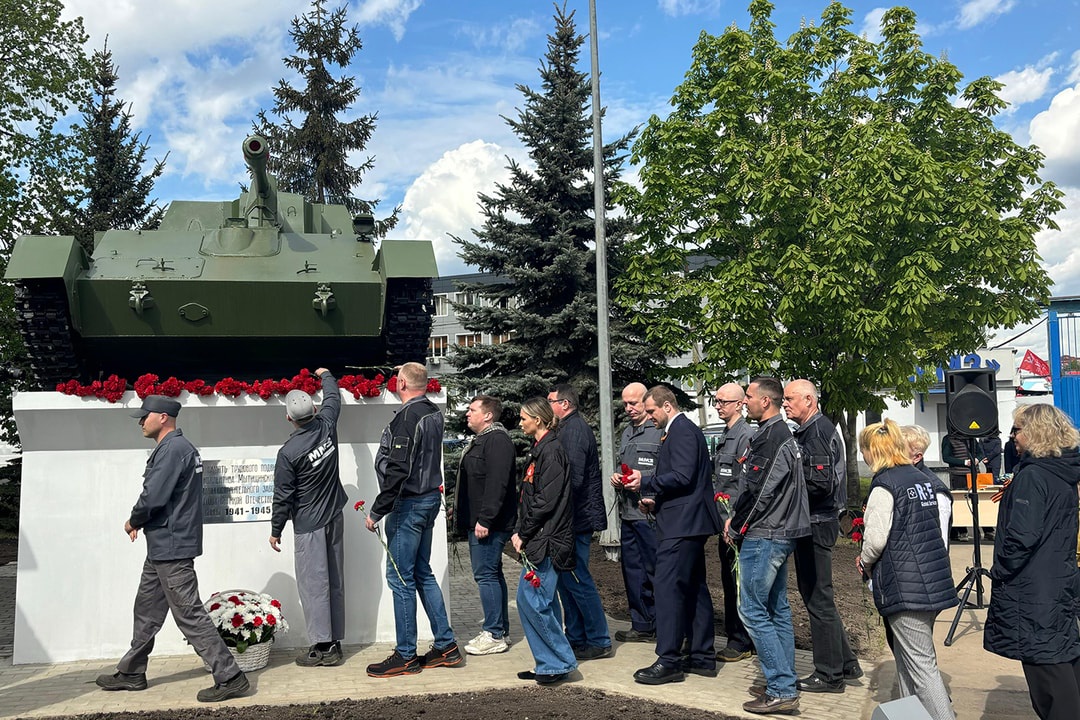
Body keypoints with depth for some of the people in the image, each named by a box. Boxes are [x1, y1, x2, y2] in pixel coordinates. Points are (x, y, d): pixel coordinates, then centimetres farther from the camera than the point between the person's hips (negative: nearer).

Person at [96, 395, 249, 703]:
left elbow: (153, 497, -24)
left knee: (189, 613, -8)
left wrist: (132, 521, -4)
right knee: (147, 610, 20)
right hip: (163, 547, 11)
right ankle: (131, 673, 34)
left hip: (171, 547, -11)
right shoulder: (178, 447, 14)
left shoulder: (172, 450, -18)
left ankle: (229, 677, -5)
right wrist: (140, 521, 5)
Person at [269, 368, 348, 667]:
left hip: (309, 526, -6)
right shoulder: (327, 427, -5)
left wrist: (276, 531, 3)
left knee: (314, 584, -1)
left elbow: (283, 496, -11)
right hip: (334, 518, 6)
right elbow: (333, 398, 17)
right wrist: (325, 375, 36)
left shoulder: (288, 452, -18)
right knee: (334, 582, 10)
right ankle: (334, 644, 16)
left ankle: (322, 647, 1)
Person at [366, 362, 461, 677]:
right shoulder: (434, 413, 8)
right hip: (431, 498, 9)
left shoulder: (406, 418, -20)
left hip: (409, 504, -9)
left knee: (400, 578, 0)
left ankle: (405, 656, 8)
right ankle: (446, 646, 20)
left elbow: (397, 472, -23)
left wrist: (376, 512, -18)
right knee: (422, 573, 16)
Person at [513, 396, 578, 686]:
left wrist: (524, 535, -12)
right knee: (527, 601, 10)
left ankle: (561, 662, 3)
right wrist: (522, 534, 10)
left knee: (533, 601, -8)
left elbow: (546, 501, -18)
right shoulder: (540, 450, 17)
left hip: (546, 540, -10)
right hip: (537, 540, 10)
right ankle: (549, 664, 17)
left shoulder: (551, 451, -13)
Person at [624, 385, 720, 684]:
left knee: (668, 587, -9)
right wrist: (655, 498, 13)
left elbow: (683, 476, -22)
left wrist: (645, 482, -14)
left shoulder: (682, 431, -12)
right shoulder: (682, 430, 20)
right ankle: (703, 656, 20)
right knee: (694, 588, 13)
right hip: (689, 522, 11)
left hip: (681, 525, -11)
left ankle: (668, 660, -6)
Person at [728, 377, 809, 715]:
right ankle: (785, 684, 23)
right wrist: (737, 519, 12)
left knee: (753, 610, -5)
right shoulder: (784, 434, 14)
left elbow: (756, 490, -20)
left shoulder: (769, 437, -18)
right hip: (780, 534, 10)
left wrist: (736, 526, -6)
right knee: (777, 608, 15)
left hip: (764, 536, -10)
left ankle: (781, 691, -2)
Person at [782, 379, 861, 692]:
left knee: (818, 598, -2)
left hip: (816, 524, -11)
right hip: (813, 523, 11)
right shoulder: (808, 431, 15)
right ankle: (846, 663, 27)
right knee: (814, 593, 17)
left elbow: (822, 483, -23)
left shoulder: (818, 431, -16)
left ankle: (829, 675, 9)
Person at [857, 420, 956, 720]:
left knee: (921, 665, -4)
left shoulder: (884, 484, -13)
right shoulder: (922, 479, 11)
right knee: (906, 656, 18)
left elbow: (875, 539, -19)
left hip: (905, 588, -9)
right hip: (934, 580, 9)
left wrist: (864, 563, 1)